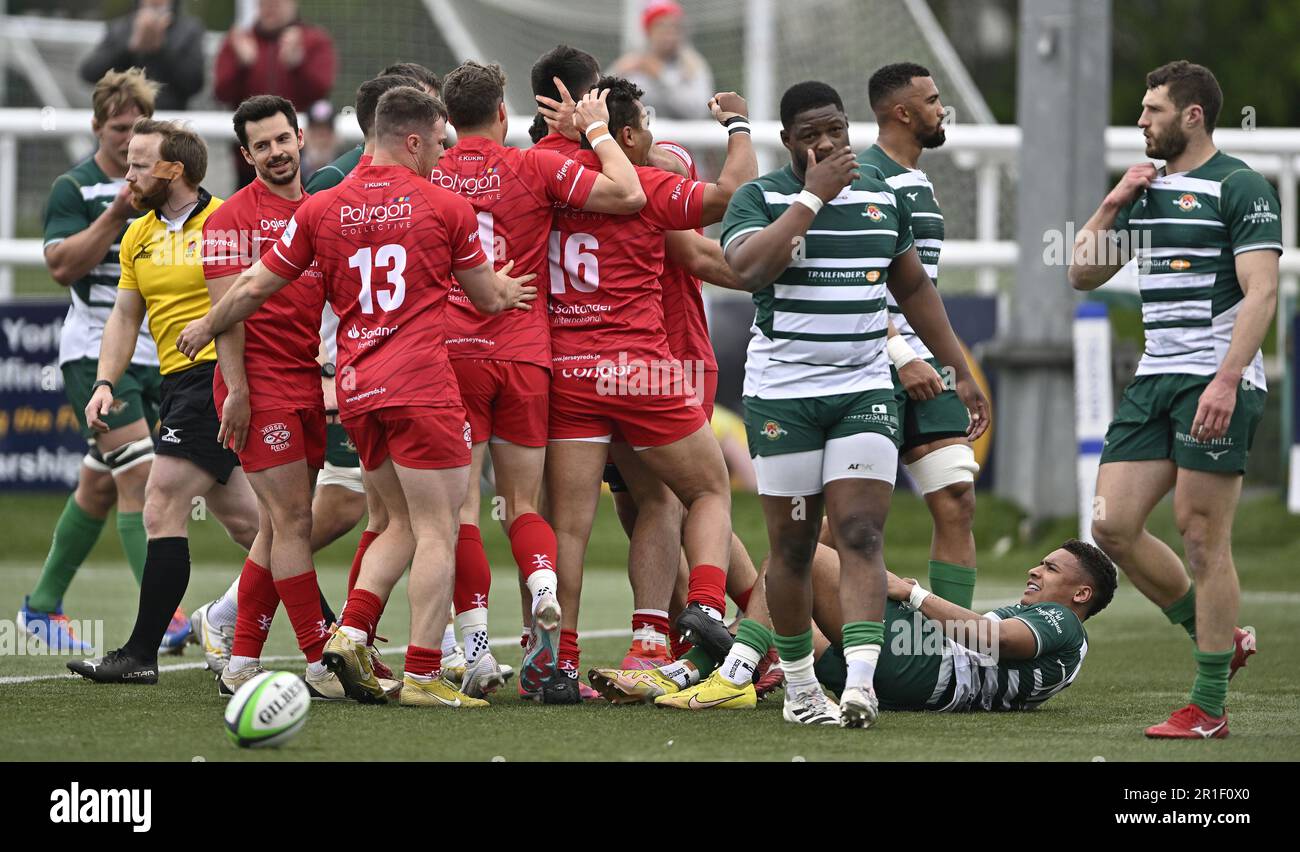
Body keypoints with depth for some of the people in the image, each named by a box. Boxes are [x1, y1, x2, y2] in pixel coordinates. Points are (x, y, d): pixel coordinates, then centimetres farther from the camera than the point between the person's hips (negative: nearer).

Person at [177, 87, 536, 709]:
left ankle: (350, 634, 2)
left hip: (355, 388, 5)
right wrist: (509, 288, 35)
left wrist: (205, 329, 30)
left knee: (403, 524, 19)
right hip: (421, 382, -5)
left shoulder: (321, 208, 8)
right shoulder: (445, 206, 0)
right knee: (436, 532, -2)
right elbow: (487, 295, 12)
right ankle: (423, 675, -8)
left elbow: (254, 287, 13)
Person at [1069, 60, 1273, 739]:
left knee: (1203, 537, -7)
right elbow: (1083, 274, 21)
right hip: (1154, 378, 8)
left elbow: (1260, 291, -15)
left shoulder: (1240, 188, -7)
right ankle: (1217, 637, 18)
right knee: (1112, 527, 1)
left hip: (1216, 383, -8)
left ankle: (1209, 707, -1)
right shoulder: (1148, 191, 17)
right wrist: (1112, 204, 7)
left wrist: (1226, 380, -24)